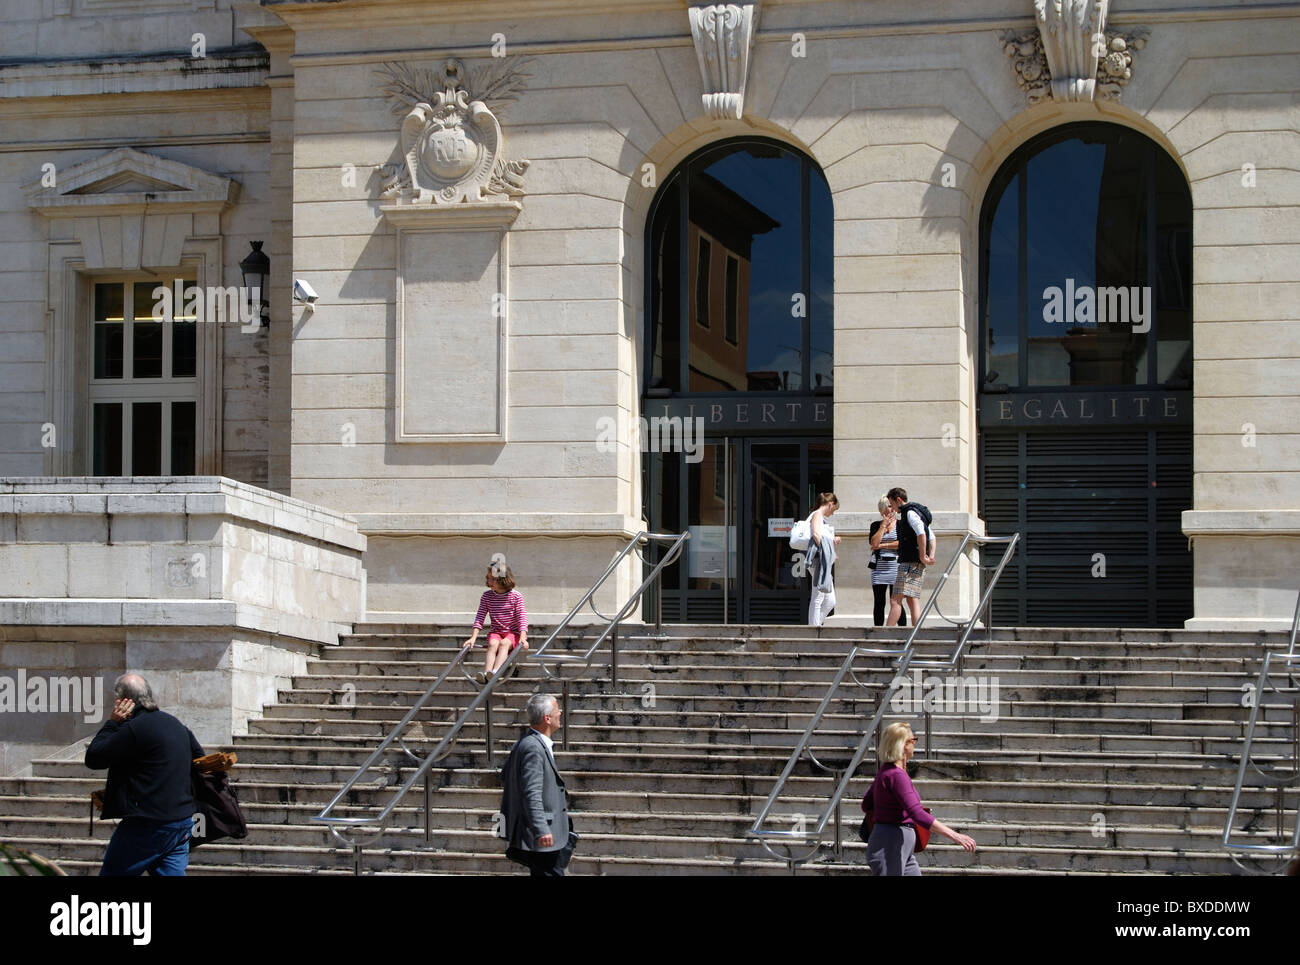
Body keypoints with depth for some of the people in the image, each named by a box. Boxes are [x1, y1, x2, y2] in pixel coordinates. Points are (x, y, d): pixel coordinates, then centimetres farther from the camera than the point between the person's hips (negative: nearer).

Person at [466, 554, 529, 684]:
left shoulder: (516, 596, -6)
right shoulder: (487, 596, 3)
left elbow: (522, 617, -11)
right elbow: (480, 617, -1)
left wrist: (523, 638, -26)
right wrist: (473, 637, -12)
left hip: (514, 633, -2)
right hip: (496, 632, 2)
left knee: (504, 643, -34)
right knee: (493, 643, -31)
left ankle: (495, 671, -54)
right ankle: (485, 673, -51)